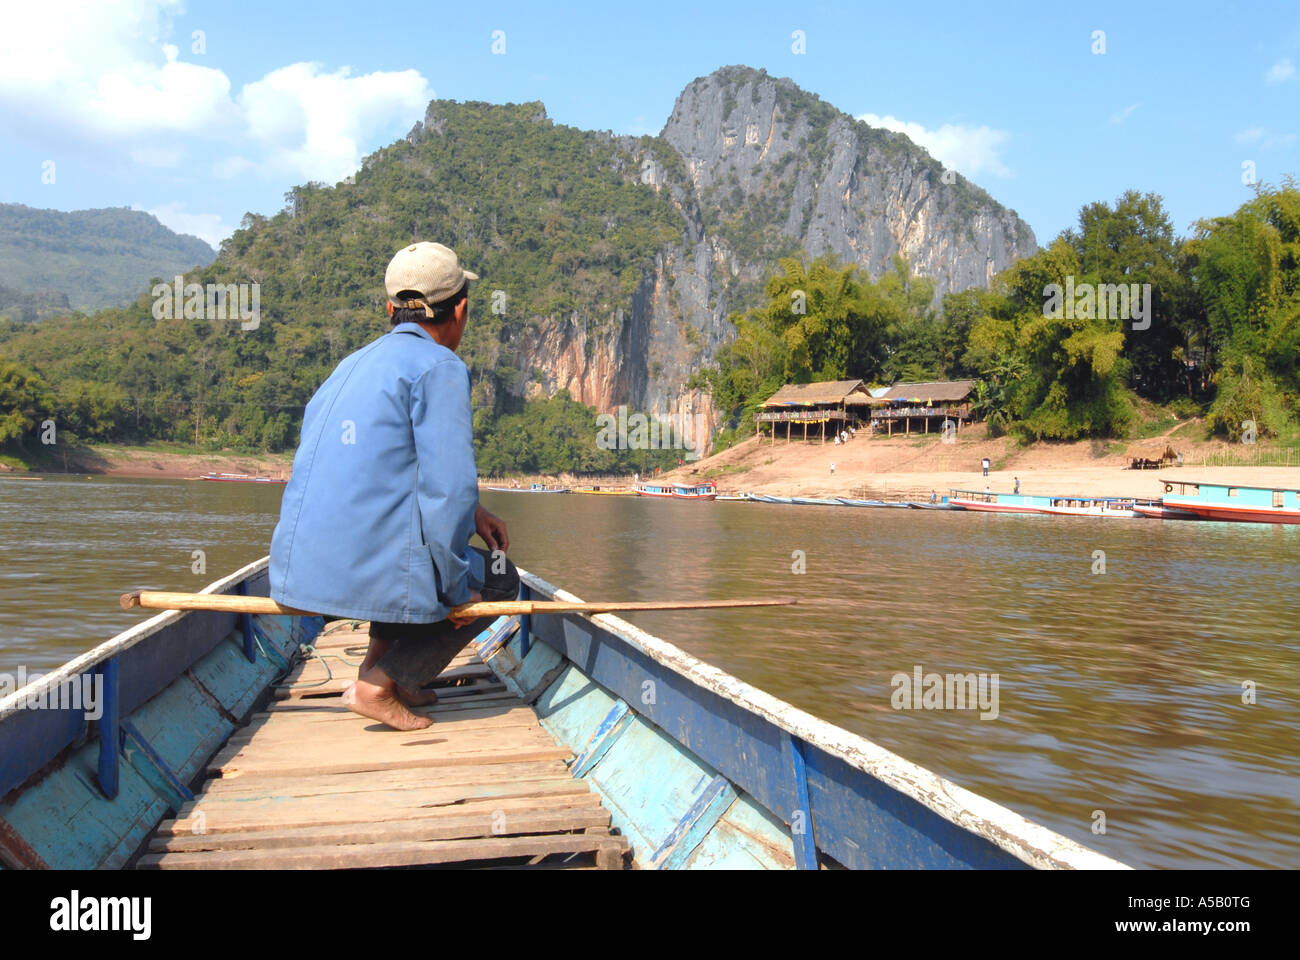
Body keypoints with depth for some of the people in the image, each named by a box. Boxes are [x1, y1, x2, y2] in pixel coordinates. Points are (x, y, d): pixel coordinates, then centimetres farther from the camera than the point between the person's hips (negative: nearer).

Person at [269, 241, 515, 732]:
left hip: (296, 566, 8)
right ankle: (381, 682, 1)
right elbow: (448, 484, -15)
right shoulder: (439, 367, -7)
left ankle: (381, 659, 22)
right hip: (372, 570, -8)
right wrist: (454, 588, -5)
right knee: (500, 579, 17)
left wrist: (469, 513, 24)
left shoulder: (353, 364, 19)